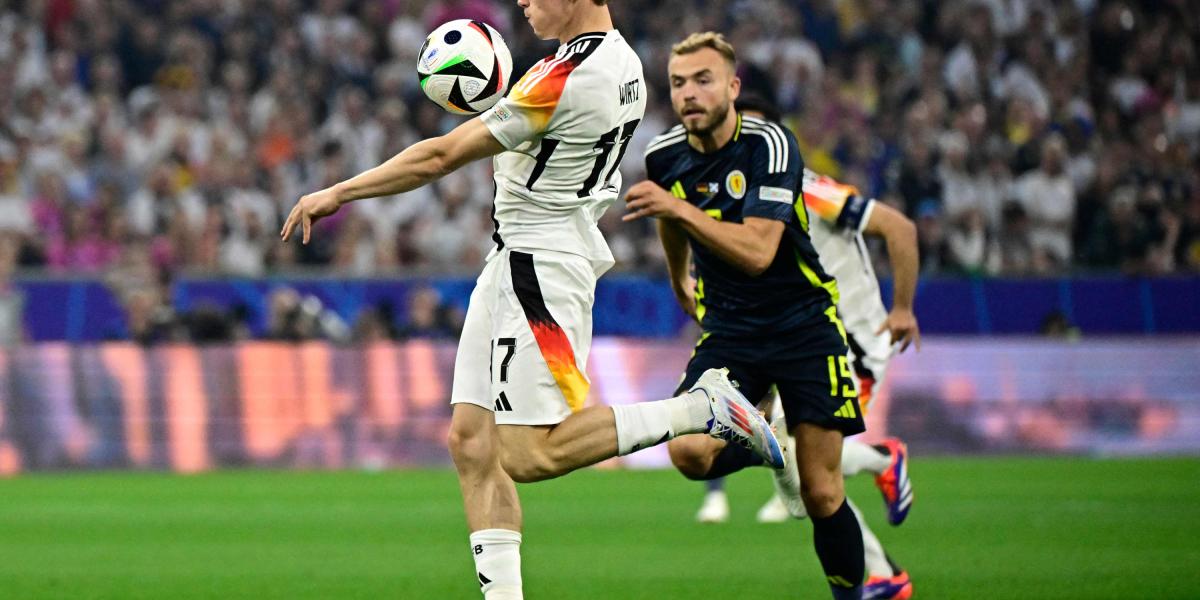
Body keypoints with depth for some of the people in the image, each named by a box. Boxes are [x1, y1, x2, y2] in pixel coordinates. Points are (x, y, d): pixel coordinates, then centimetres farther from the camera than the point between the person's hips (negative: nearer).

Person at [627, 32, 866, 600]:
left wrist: (679, 208, -37)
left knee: (821, 494, -8)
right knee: (689, 451, -21)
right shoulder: (665, 155, -3)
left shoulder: (769, 144, -18)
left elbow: (758, 252, -30)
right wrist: (679, 279, 37)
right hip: (728, 330, 4)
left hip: (803, 324, -4)